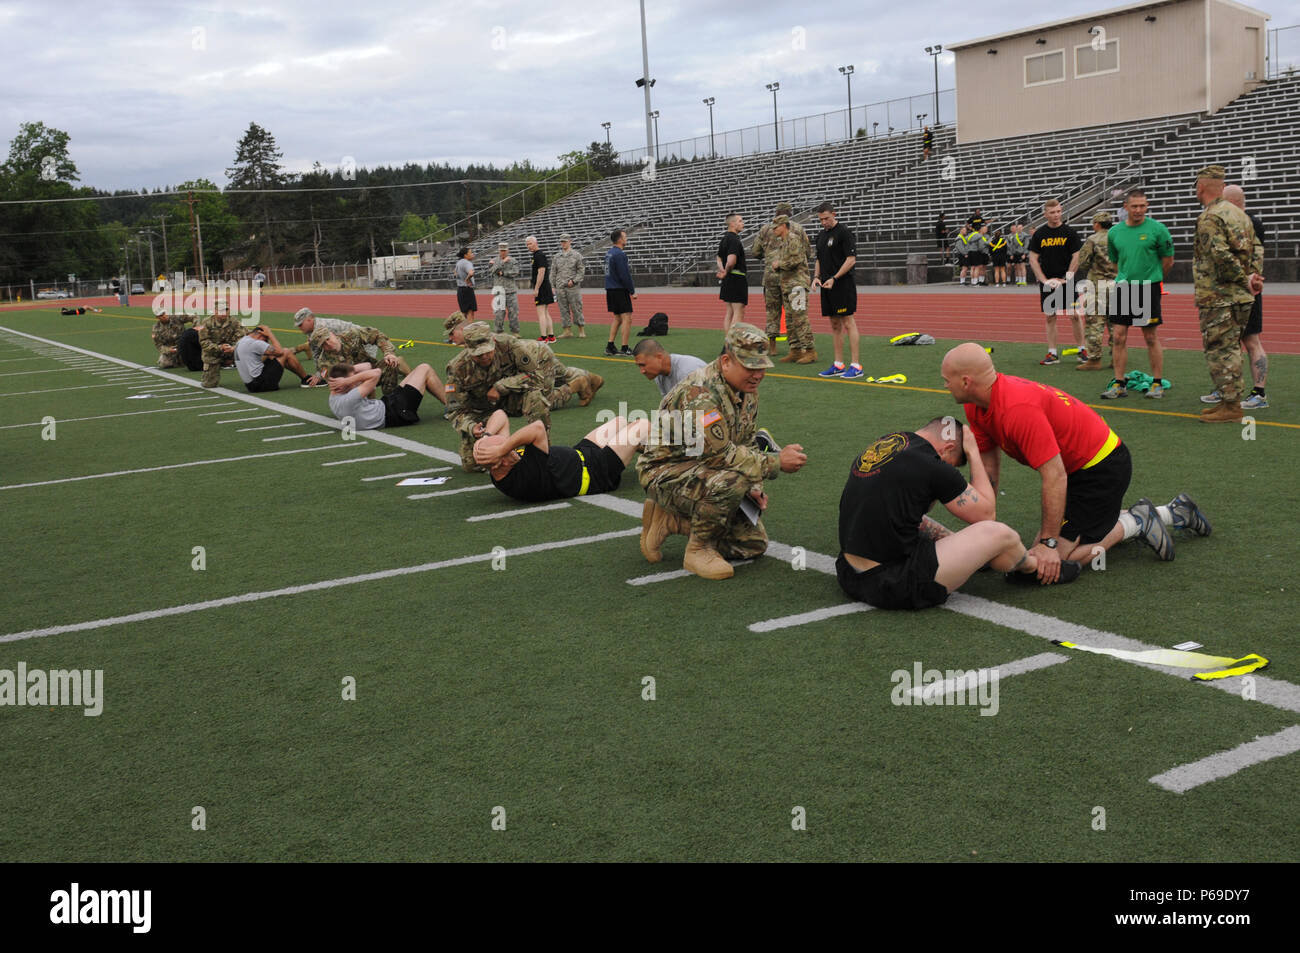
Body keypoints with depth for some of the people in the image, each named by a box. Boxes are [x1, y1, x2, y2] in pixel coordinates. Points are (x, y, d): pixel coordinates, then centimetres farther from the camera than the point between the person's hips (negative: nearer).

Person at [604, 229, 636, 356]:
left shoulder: (609, 253, 12)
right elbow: (624, 275, -18)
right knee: (627, 318, -4)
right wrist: (632, 291, -11)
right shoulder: (619, 254, -16)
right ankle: (625, 348, -4)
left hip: (610, 289, 9)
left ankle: (610, 346, 14)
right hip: (620, 290, -9)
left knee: (617, 318, 16)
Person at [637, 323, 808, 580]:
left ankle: (670, 520, 12)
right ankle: (699, 550, -14)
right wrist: (777, 462, -27)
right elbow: (721, 454, -31)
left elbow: (747, 444, 13)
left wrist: (753, 487, -2)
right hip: (666, 473, -9)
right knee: (731, 480, -37)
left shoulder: (748, 390, 3)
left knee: (754, 544, 2)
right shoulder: (700, 393, -28)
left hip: (708, 473, 9)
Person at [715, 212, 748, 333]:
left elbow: (719, 259, 23)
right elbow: (731, 261, -28)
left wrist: (722, 271, 5)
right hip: (737, 278, -10)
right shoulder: (734, 240, -16)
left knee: (729, 312, 11)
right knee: (738, 312, -8)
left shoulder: (724, 239, 15)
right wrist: (726, 272, -9)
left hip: (727, 279, 10)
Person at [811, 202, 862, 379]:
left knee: (848, 323, -8)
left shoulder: (844, 233, -9)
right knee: (834, 324, 10)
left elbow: (851, 259, -14)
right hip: (827, 285, 8)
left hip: (843, 284, -8)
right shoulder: (821, 236, 17)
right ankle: (838, 365, 16)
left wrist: (834, 278, -17)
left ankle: (856, 365, -7)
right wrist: (816, 277, 7)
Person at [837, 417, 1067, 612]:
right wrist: (973, 453, 9)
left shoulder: (878, 447, 11)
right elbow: (986, 513, 1)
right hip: (894, 588, -8)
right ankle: (1035, 568, 27)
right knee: (999, 534, -3)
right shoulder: (930, 466, -13)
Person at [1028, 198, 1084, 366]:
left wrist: (1066, 278, -9)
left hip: (1067, 281, -2)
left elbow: (1076, 257, -1)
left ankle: (1082, 350, 8)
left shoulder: (1069, 232, 0)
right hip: (1047, 282, 2)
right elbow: (1033, 259, 4)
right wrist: (1045, 280, -5)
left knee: (1074, 315, -1)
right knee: (1050, 316, 4)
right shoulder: (1039, 234, 4)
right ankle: (1052, 353, 8)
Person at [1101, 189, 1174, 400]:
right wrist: (1125, 277, 15)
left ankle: (1157, 384, 12)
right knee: (1118, 337, 0)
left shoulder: (1157, 229, -6)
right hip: (1123, 288, 3)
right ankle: (1119, 384, 8)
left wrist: (1152, 278, 11)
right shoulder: (1114, 232, 5)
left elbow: (1168, 259, 3)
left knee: (1151, 338, 2)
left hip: (1149, 288, -3)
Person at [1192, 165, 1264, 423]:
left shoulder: (1209, 218, -14)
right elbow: (1257, 247, 14)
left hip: (1218, 298, -9)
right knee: (1230, 349, 17)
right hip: (1242, 297, 9)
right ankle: (1231, 401, 23)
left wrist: (1245, 280, -14)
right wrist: (1254, 275, 3)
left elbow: (1221, 256, -23)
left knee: (1219, 351, -4)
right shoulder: (1239, 214, 15)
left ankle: (1230, 407, -2)